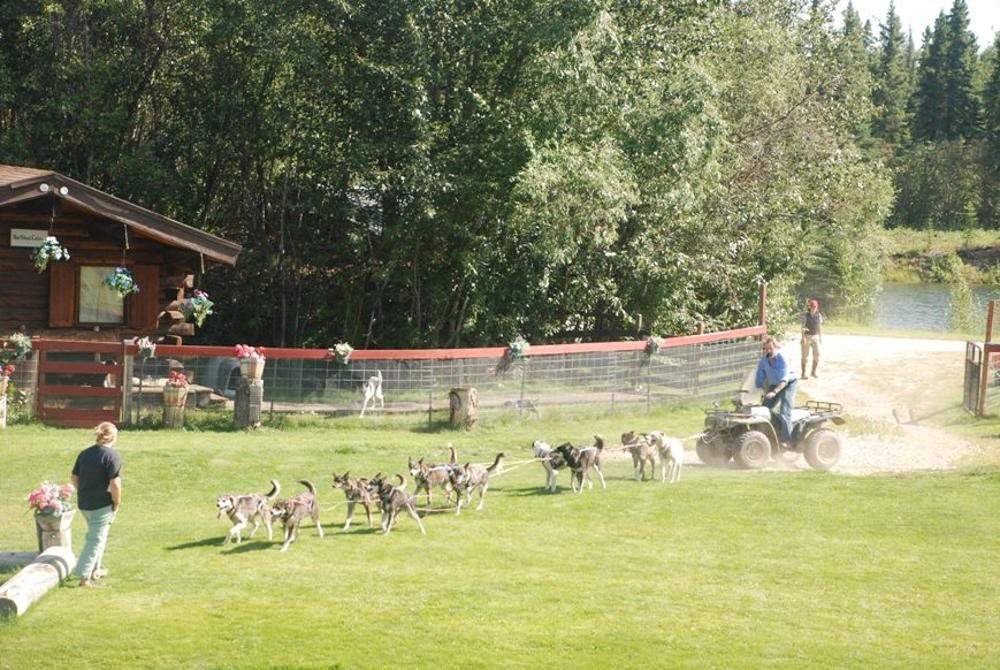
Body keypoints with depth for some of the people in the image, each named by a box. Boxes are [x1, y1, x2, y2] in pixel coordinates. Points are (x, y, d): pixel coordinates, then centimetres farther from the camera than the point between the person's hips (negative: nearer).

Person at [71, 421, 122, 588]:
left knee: (95, 535, 26)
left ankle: (96, 569, 36)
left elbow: (75, 478, 13)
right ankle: (84, 577, -5)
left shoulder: (84, 454, 7)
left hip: (84, 504, 7)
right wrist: (117, 504, -8)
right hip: (102, 505, -7)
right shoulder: (112, 456, -15)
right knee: (96, 539, -1)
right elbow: (115, 483, -20)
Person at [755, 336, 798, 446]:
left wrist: (774, 392, -49)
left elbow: (784, 380, -37)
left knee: (785, 411, -19)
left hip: (788, 384, -6)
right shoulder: (763, 361, -11)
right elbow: (759, 379, -1)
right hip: (774, 385, 6)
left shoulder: (782, 360, -28)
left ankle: (786, 438, -21)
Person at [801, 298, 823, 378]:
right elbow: (802, 327, -12)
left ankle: (813, 372, 11)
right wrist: (803, 338, -19)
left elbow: (820, 327, 9)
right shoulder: (805, 316, -9)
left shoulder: (819, 316, 4)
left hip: (815, 337, 4)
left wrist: (821, 337, 7)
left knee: (817, 355, -3)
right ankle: (803, 373, 7)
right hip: (807, 336, -4)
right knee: (805, 356, 1)